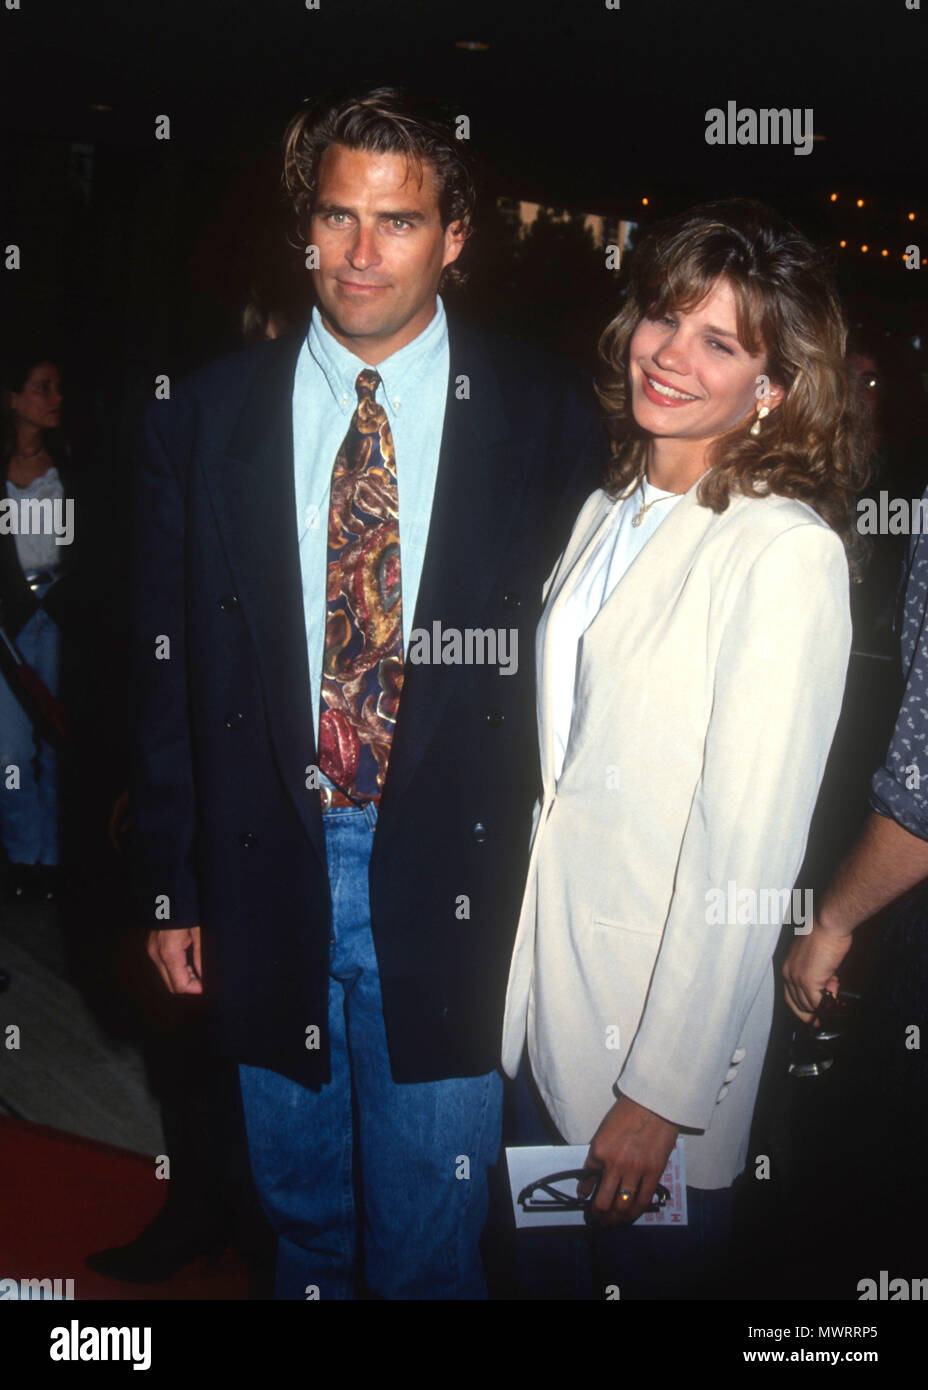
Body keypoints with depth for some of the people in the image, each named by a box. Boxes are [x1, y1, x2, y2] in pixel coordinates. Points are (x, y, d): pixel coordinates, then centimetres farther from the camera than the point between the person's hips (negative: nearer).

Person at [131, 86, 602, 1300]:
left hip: (452, 881, -2)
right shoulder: (206, 416, 1)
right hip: (269, 875, 2)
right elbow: (167, 666, 4)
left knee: (431, 1236, 13)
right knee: (301, 1209, 22)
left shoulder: (544, 418, -3)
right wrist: (169, 886, 3)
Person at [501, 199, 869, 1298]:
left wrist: (664, 1092, -17)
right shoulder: (606, 514, 6)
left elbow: (748, 851, -20)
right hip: (550, 983, 7)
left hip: (675, 998, -6)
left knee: (648, 1268, 14)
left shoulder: (785, 552, -19)